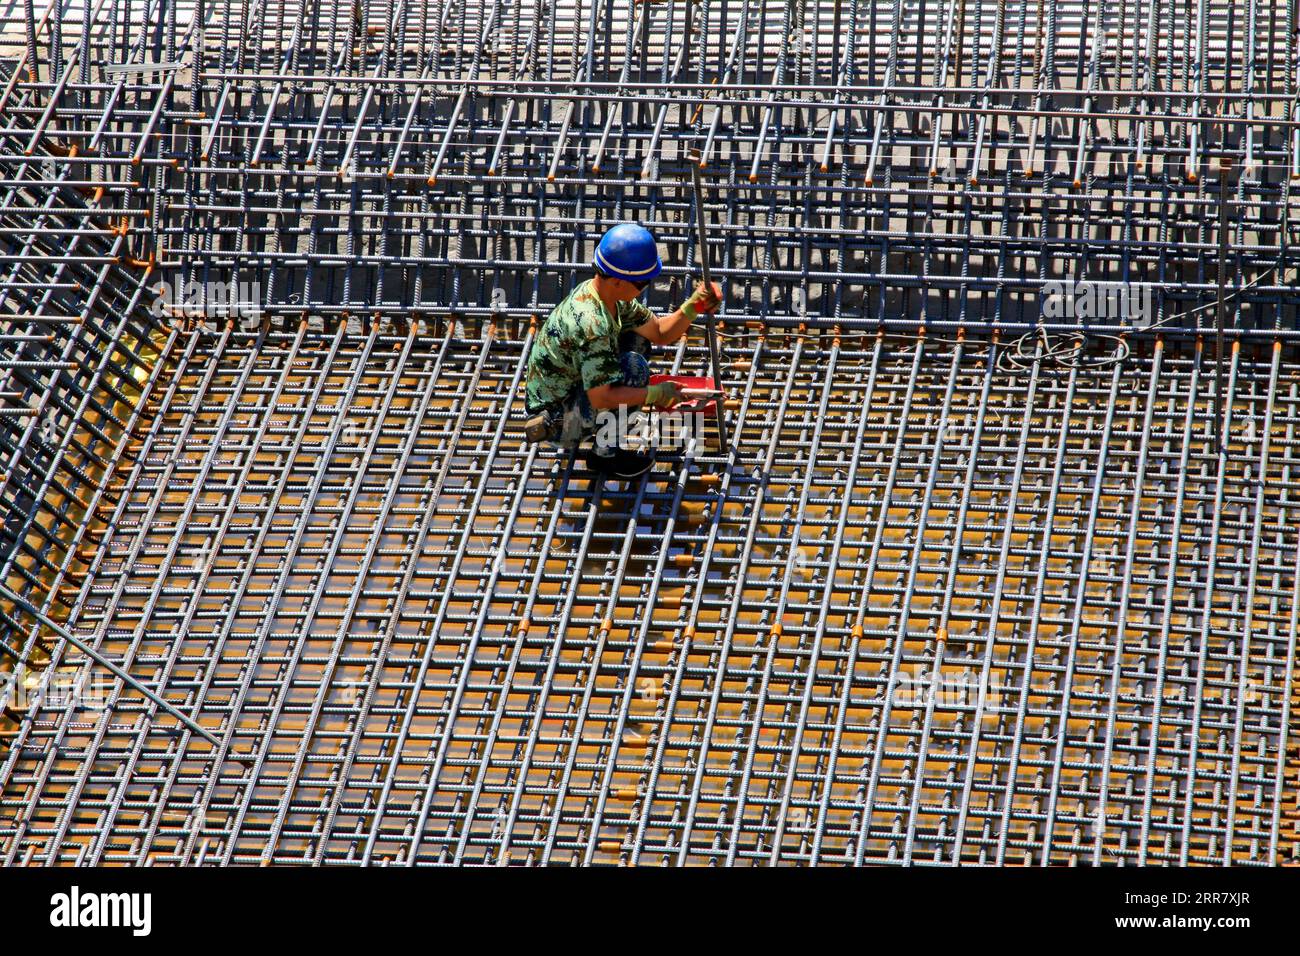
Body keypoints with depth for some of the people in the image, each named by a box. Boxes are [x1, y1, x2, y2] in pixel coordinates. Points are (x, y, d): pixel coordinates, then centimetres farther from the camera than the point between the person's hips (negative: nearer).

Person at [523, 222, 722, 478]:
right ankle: (604, 453, -10)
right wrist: (656, 394, -23)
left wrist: (694, 306, -9)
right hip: (556, 422, -10)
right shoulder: (592, 324, -33)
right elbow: (601, 399, -31)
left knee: (636, 340, 13)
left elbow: (660, 333, 7)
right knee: (632, 366, -25)